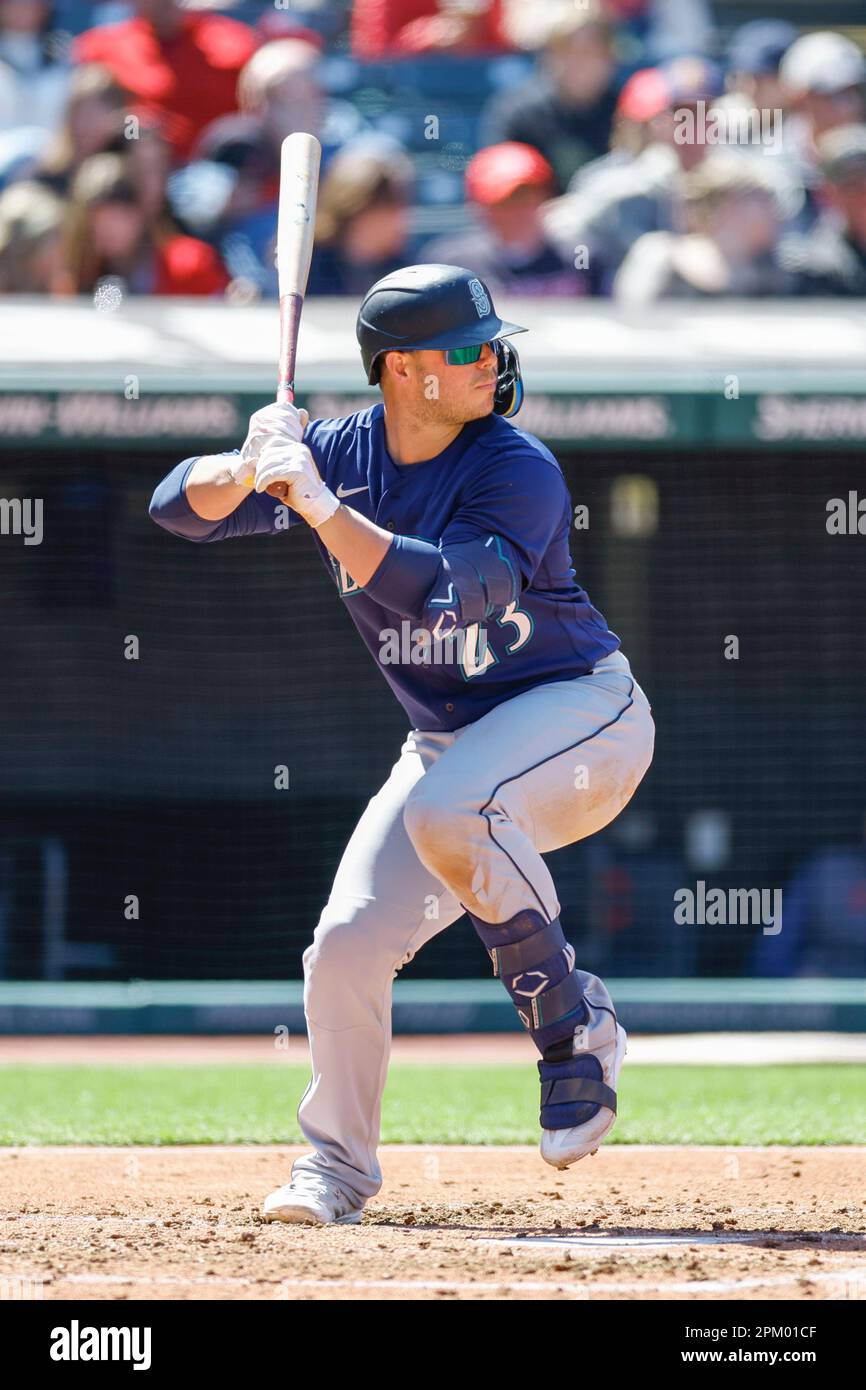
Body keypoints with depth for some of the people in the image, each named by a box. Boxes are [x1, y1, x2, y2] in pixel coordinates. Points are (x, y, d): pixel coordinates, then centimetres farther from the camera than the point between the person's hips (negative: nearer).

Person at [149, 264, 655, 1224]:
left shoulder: (519, 470, -20)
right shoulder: (339, 453, -4)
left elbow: (451, 592, -35)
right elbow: (180, 508, -6)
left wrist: (318, 502, -37)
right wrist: (251, 469, -27)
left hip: (579, 708, -5)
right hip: (452, 740, 5)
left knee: (448, 808, -35)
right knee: (350, 940, -8)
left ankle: (574, 1029, -17)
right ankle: (337, 1164, 12)